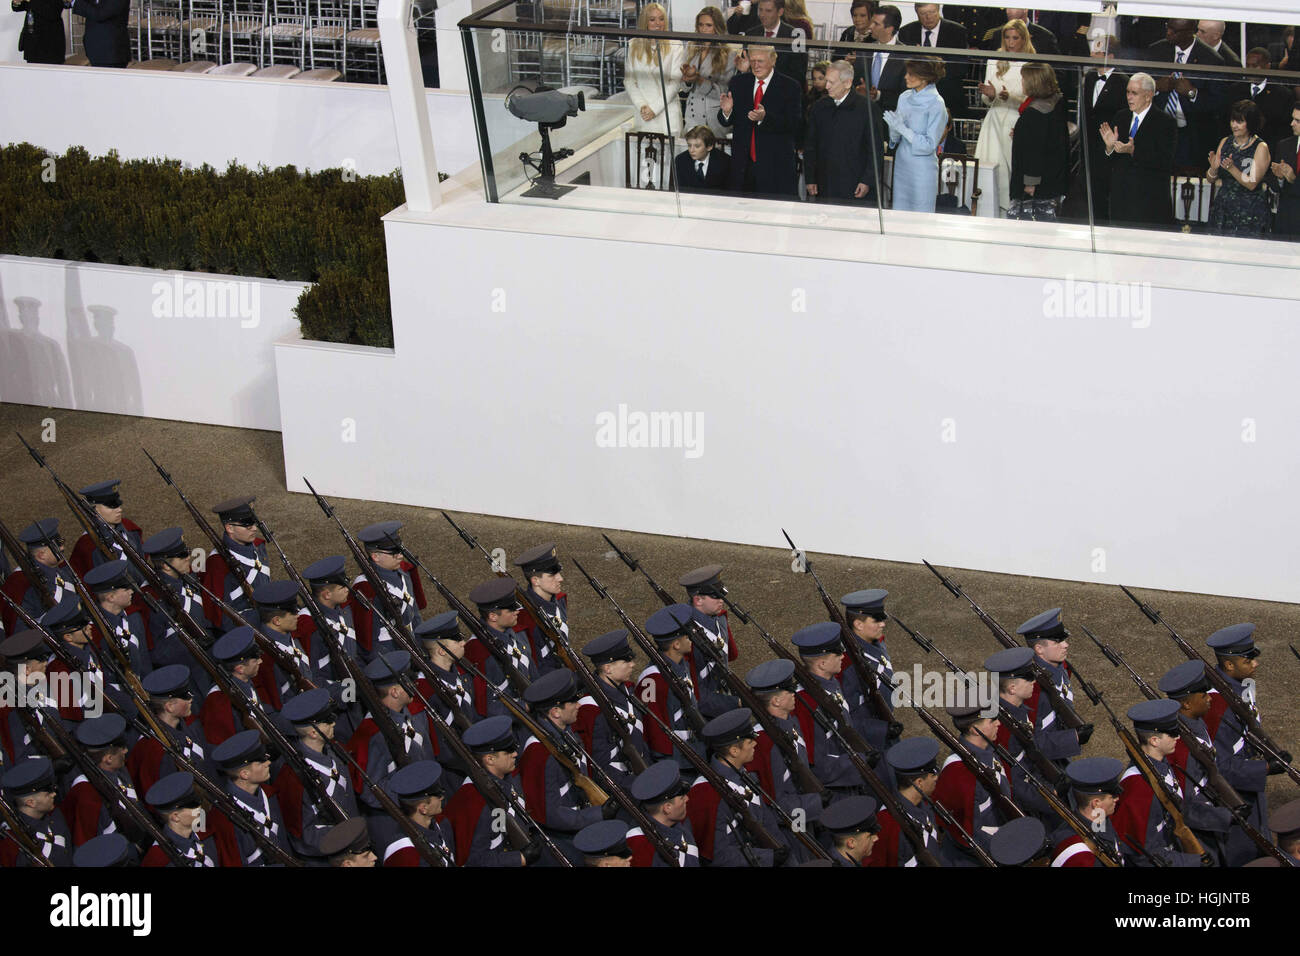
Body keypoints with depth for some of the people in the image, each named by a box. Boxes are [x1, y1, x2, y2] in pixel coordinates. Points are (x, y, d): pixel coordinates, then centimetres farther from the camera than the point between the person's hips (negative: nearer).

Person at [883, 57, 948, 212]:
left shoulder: (936, 104, -13)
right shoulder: (905, 97, 6)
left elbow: (929, 145, -15)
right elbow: (895, 138, 9)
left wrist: (902, 128, -18)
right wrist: (895, 128, -13)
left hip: (922, 171, -6)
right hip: (901, 165, 6)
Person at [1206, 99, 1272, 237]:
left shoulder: (1261, 148, -6)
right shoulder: (1225, 142, 8)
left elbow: (1251, 184, -13)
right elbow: (1210, 179, 8)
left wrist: (1232, 168, -27)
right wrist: (1214, 168, -14)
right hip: (1222, 210, 4)